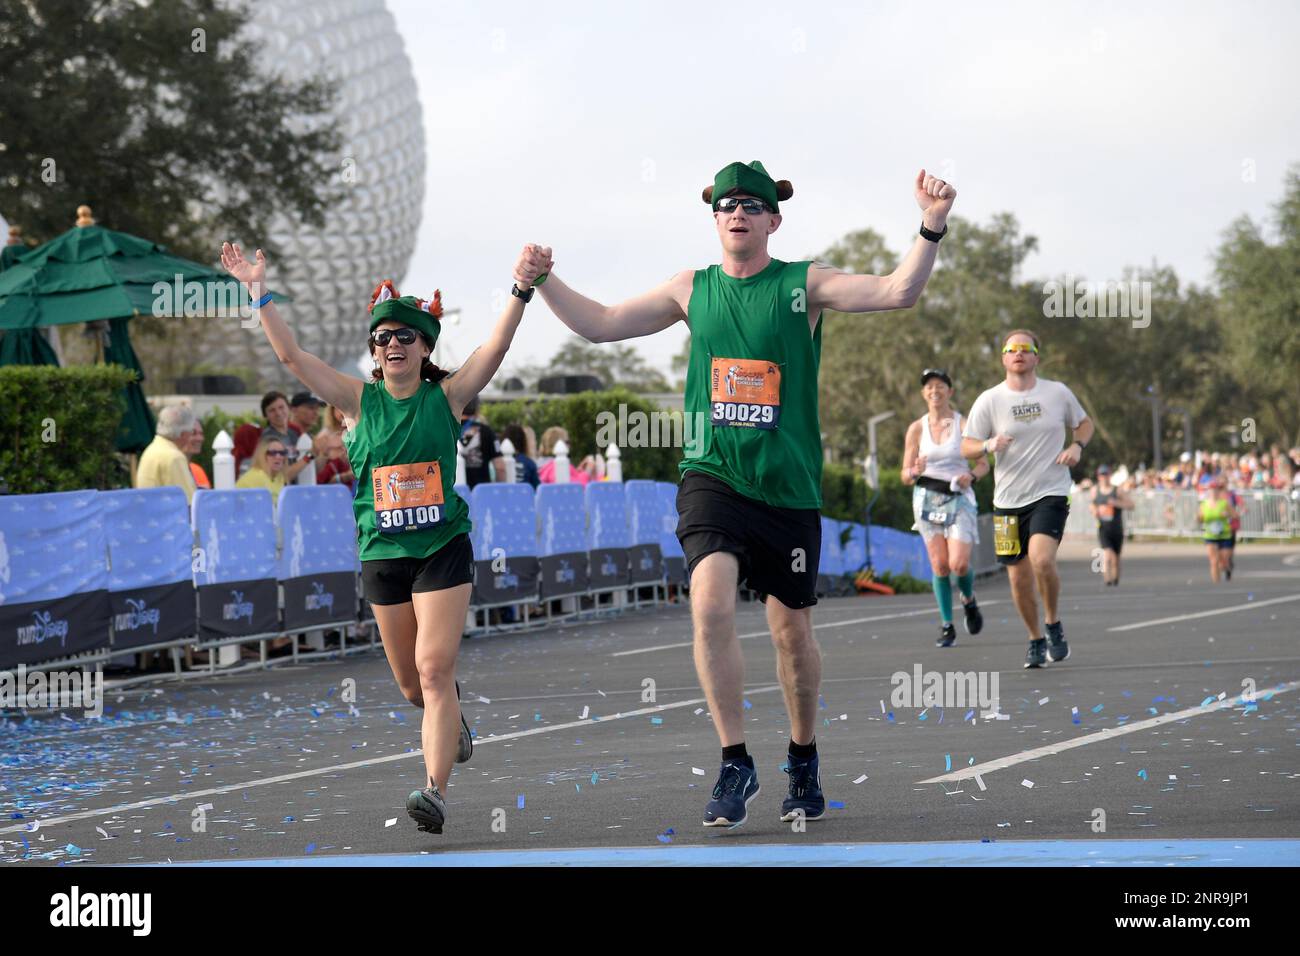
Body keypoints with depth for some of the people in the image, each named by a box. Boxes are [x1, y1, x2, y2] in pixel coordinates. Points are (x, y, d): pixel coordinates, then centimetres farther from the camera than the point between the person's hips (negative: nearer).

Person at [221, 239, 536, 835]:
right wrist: (259, 294, -11)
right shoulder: (360, 400, 2)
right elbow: (291, 356, -4)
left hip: (443, 547, -3)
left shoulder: (448, 396, -1)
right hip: (382, 554, 3)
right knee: (411, 685, 12)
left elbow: (496, 347, -13)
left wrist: (521, 292, -27)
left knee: (433, 671, -15)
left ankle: (435, 791, -19)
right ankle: (451, 718, 46)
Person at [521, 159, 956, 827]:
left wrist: (931, 227, -25)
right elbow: (601, 325, 15)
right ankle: (735, 764, -12)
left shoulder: (804, 285, 0)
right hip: (712, 477, 1)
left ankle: (803, 761, 31)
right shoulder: (692, 290, 9)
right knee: (711, 604, -21)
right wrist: (543, 282, 4)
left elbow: (898, 292, -11)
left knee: (792, 631, 8)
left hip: (788, 489, -1)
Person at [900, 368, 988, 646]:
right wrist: (915, 471, -19)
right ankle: (947, 625, 8)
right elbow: (905, 476, 4)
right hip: (927, 498, 2)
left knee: (959, 564, -14)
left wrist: (971, 475, -16)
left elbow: (983, 464, 5)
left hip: (959, 498, -1)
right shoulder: (916, 428, 3)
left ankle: (969, 600, 19)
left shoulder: (964, 424, -1)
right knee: (939, 565, -4)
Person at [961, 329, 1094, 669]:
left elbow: (1085, 423, 19)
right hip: (1008, 500, 2)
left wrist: (1077, 446, -2)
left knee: (1042, 560, -24)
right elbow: (966, 447, 1)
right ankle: (1035, 640, 25)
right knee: (1019, 578, 4)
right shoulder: (989, 401, 0)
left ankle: (1053, 624, 0)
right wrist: (989, 445, -20)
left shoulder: (1058, 393, 2)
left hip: (1050, 493, -2)